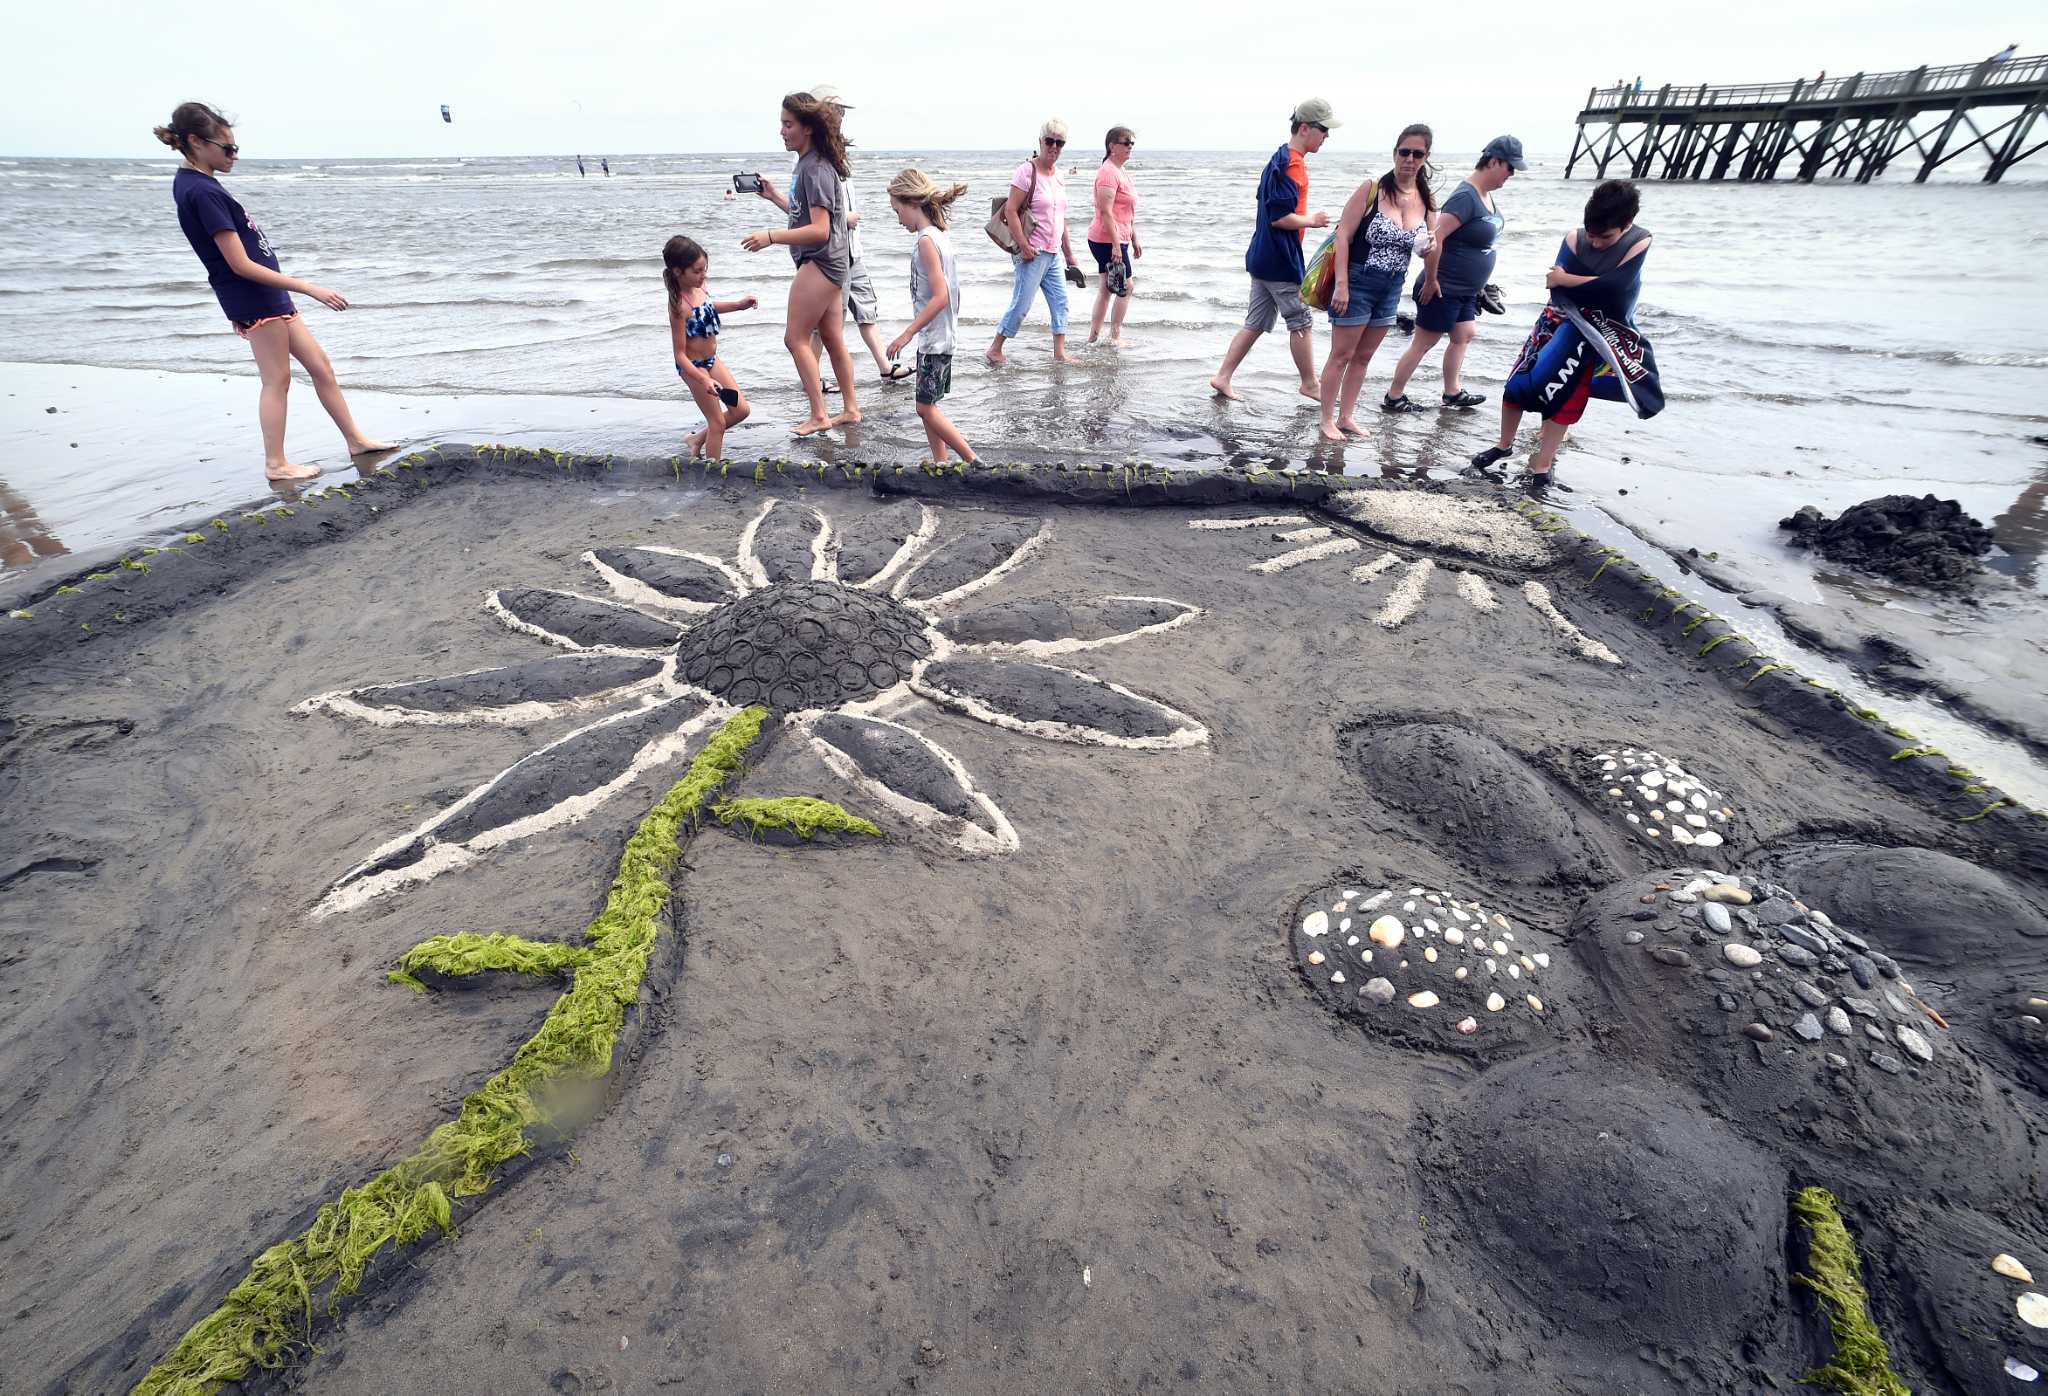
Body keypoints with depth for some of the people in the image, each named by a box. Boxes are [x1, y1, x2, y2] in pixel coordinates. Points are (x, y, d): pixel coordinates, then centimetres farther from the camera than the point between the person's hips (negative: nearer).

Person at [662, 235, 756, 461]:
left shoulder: (697, 288, -4)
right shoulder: (679, 307, -27)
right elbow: (680, 354, -25)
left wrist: (738, 305, 12)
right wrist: (704, 380, -37)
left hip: (711, 359, 9)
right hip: (694, 366, -8)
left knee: (741, 410, 13)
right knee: (717, 422, -1)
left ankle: (698, 439, 29)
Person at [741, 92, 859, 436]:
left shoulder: (815, 169, -15)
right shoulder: (807, 164, 14)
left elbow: (819, 229, -23)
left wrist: (772, 236, -26)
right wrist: (773, 197, 21)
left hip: (820, 263, -10)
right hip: (827, 264, 10)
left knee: (796, 338, -7)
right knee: (833, 339, 13)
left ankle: (819, 416, -3)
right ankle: (851, 408, 21)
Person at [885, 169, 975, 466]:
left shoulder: (926, 240, -17)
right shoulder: (940, 235, 11)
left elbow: (940, 296, -24)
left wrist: (907, 333, -23)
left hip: (932, 338, -10)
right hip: (942, 335, 10)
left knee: (925, 407, -5)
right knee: (927, 405, 13)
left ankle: (972, 460, -2)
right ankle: (940, 462, 18)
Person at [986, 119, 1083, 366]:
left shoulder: (1058, 174, 14)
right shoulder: (1027, 171, -9)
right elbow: (1010, 211, -15)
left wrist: (1069, 254, 19)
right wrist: (1024, 246, -20)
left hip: (1051, 253, 8)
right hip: (1032, 253, -8)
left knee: (1060, 301, 6)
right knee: (1021, 304, -6)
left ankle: (1060, 354, 11)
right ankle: (995, 350, 7)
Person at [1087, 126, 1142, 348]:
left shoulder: (1122, 172, 18)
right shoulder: (1108, 172, -14)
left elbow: (1128, 213, 23)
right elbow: (1106, 212, -22)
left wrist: (1134, 239, 22)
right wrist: (1116, 244, -25)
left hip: (1115, 239, 10)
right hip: (1108, 240, -10)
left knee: (1105, 288, 11)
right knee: (1125, 286, -4)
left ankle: (1094, 334, 16)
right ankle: (1116, 337, 3)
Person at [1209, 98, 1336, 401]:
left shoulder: (1280, 159, 15)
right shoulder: (1292, 164, -15)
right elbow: (1280, 218, -21)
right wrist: (1312, 220, -8)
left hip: (1263, 256, 9)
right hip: (1280, 259, -9)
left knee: (1255, 324, 11)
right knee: (1302, 322, 1)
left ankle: (1222, 378, 8)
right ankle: (1310, 384, 12)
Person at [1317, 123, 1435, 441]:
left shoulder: (1426, 200, 3)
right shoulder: (1372, 189, -12)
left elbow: (1424, 243, 14)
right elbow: (1343, 235, -13)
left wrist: (1429, 248, -11)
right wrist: (1341, 284, -21)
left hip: (1392, 287, 6)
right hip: (1357, 281, -6)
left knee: (1363, 357, 12)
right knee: (1341, 355, -1)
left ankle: (1346, 417, 20)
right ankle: (1327, 420, 8)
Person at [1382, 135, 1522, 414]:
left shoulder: (1485, 194, 7)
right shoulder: (1466, 197, -22)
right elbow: (1435, 237, -30)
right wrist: (1431, 280, -24)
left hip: (1466, 289, 10)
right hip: (1444, 288, -10)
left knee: (1463, 336, 14)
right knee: (1423, 343, -3)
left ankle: (1452, 392, 24)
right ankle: (1393, 398, 6)